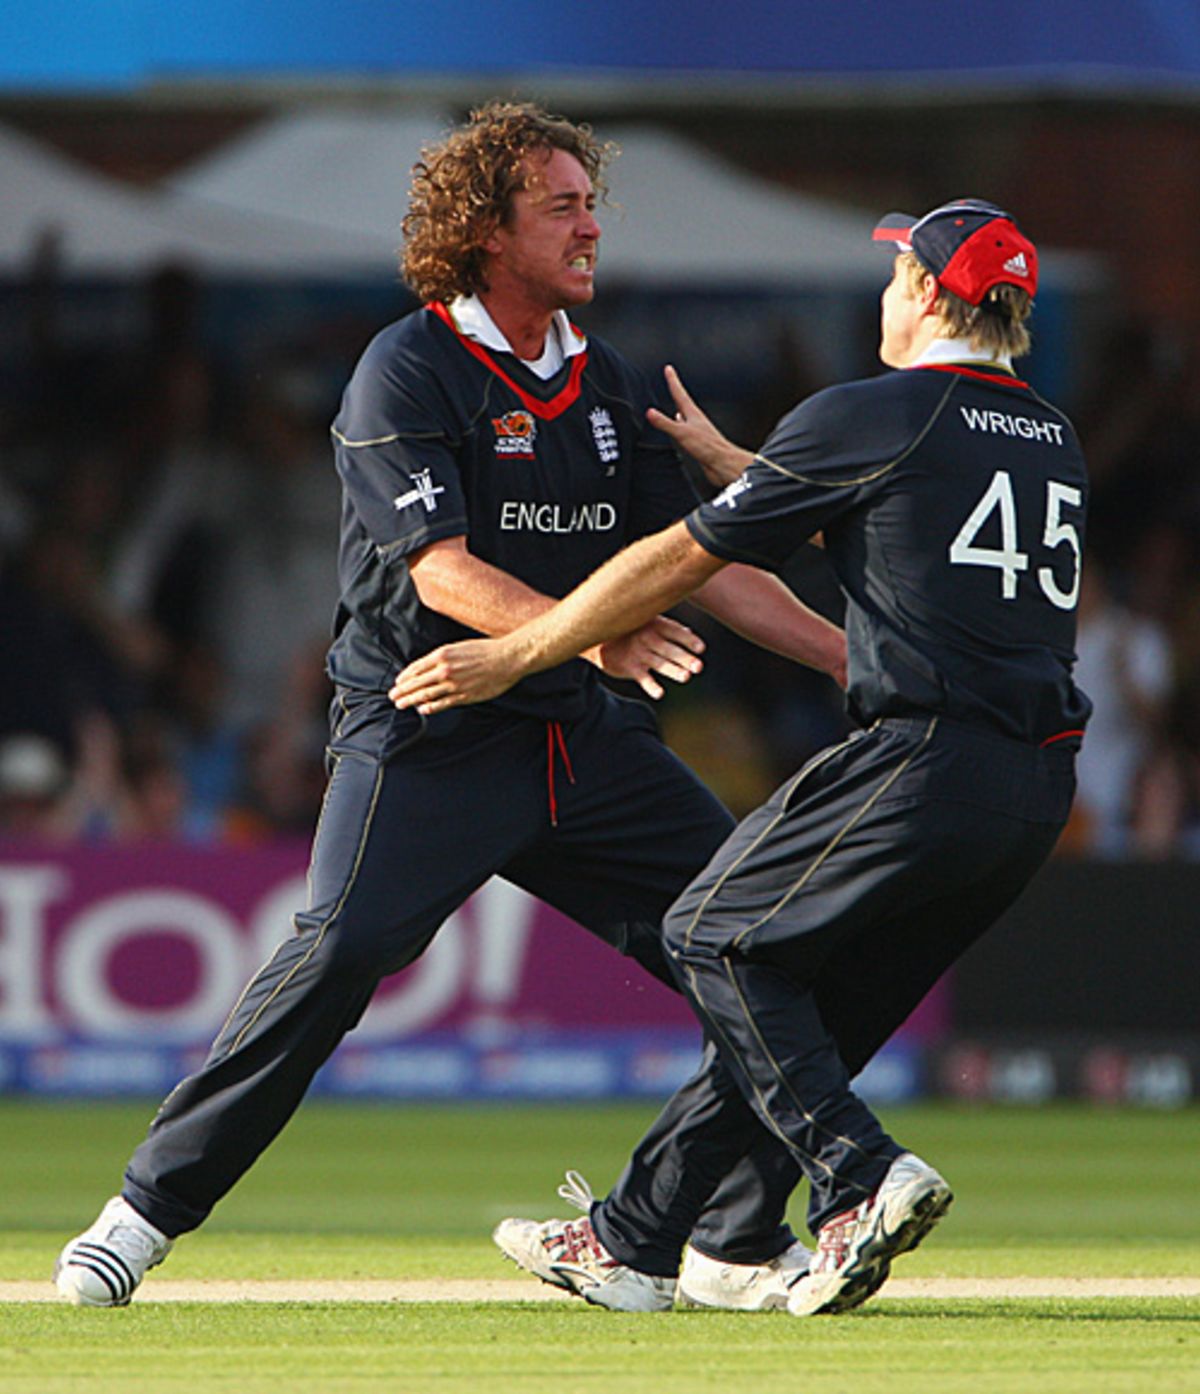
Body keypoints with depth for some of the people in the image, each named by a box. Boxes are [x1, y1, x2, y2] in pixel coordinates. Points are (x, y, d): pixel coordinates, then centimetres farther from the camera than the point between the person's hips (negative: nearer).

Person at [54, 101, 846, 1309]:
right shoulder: (408, 373, -7)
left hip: (585, 736, 7)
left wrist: (856, 658, 6)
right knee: (339, 952, -24)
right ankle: (147, 1210, -12)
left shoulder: (611, 390, 15)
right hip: (429, 733, -7)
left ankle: (739, 1245, 10)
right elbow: (443, 574, -19)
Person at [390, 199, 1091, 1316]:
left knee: (714, 938, 7)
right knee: (805, 992, 16)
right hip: (1041, 793, 8)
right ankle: (631, 1243, 20)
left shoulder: (870, 418, -4)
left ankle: (860, 1174, -11)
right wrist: (722, 457, 44)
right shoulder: (1054, 440, 18)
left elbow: (677, 561, 1)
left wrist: (509, 658, 9)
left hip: (925, 760, -8)